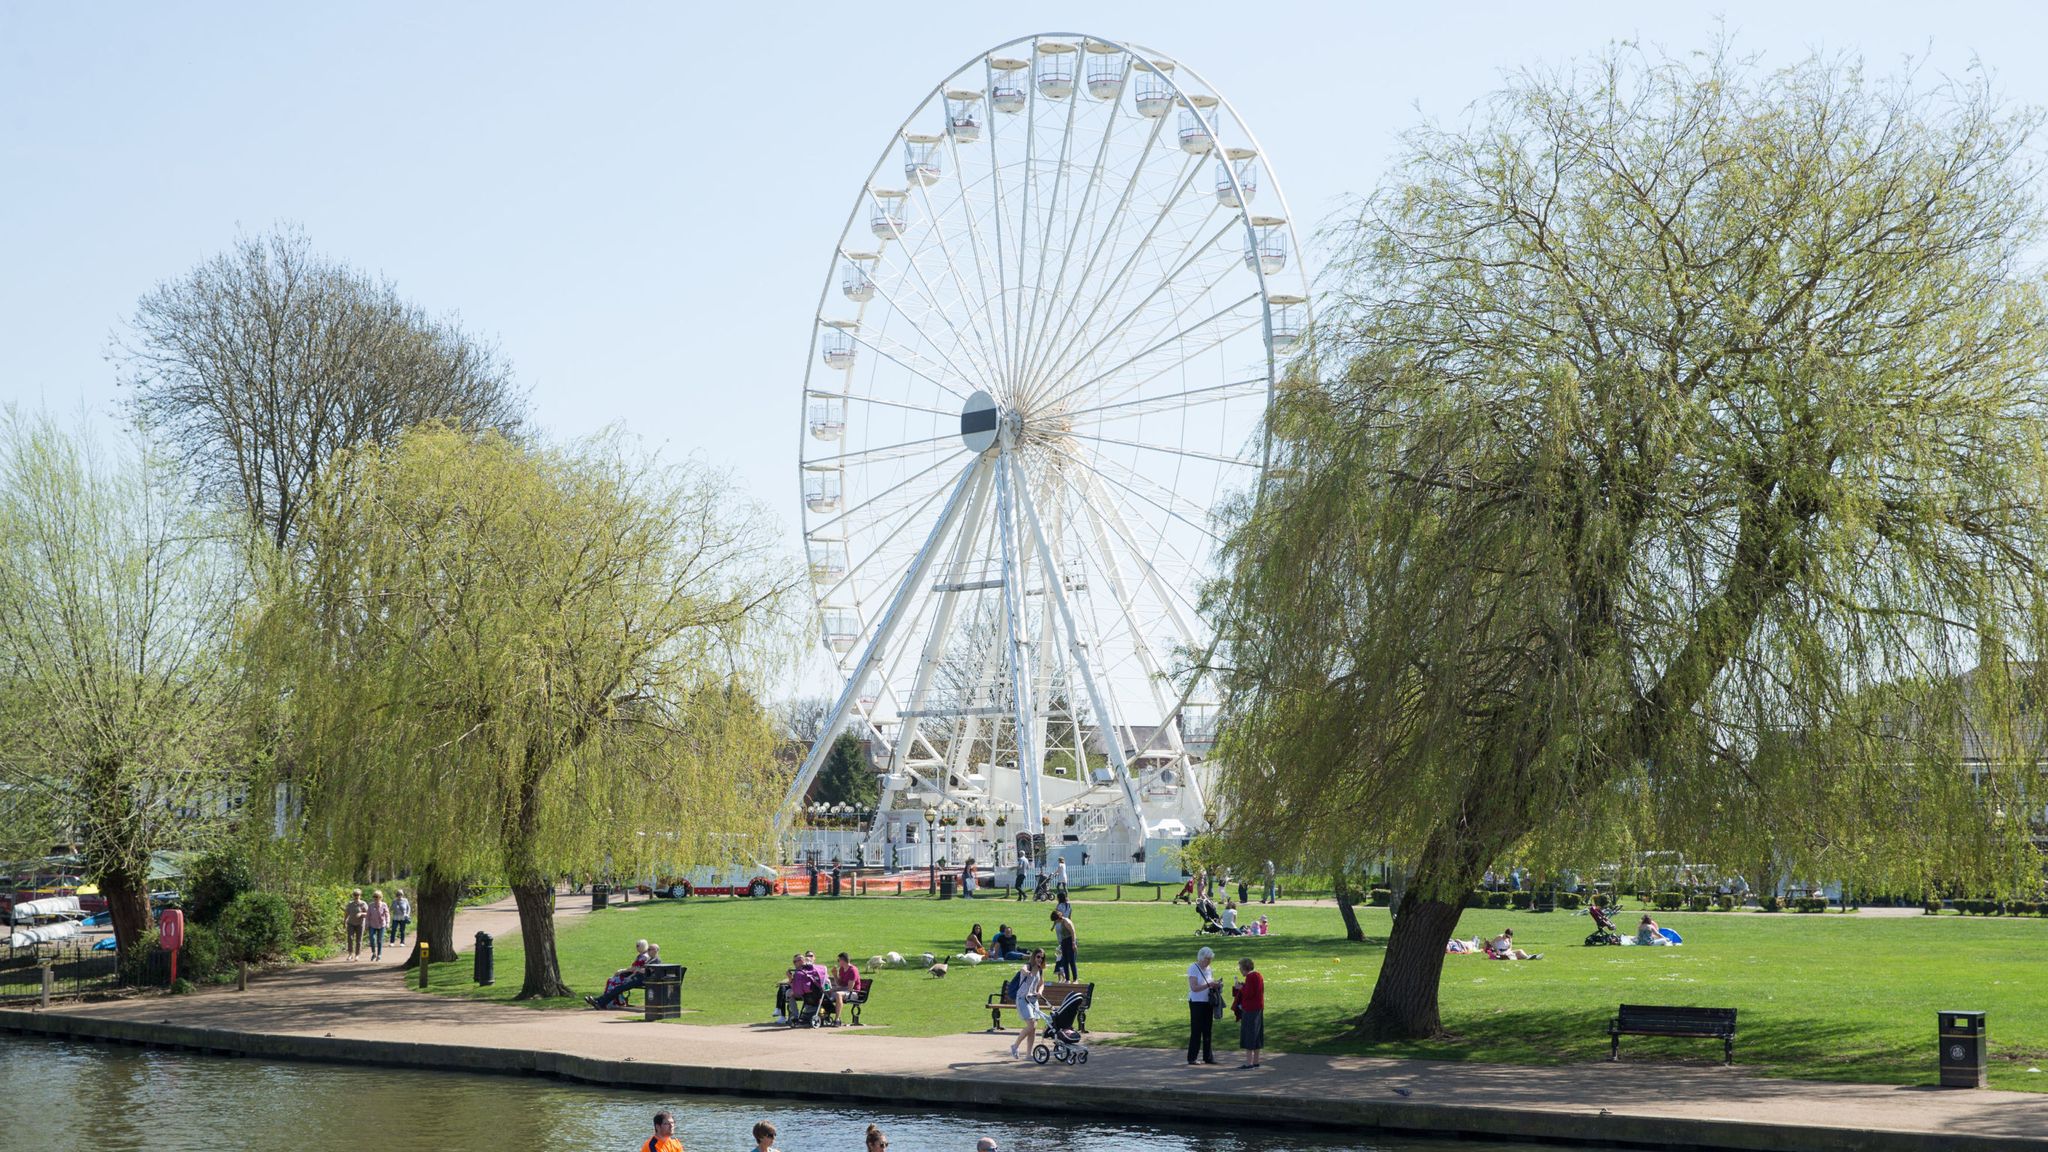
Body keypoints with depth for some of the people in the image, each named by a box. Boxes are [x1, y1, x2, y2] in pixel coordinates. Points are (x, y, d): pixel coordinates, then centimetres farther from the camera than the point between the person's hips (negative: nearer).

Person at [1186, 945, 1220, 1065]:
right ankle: (1192, 1058, 0)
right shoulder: (1193, 968, -9)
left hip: (1208, 1003, 7)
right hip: (1197, 1002, -7)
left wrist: (1216, 985, 1)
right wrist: (1209, 985, -24)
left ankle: (1208, 1057, 13)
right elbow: (1194, 987, -17)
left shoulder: (1208, 969, 13)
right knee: (1196, 1031, -5)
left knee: (1208, 1030, 7)